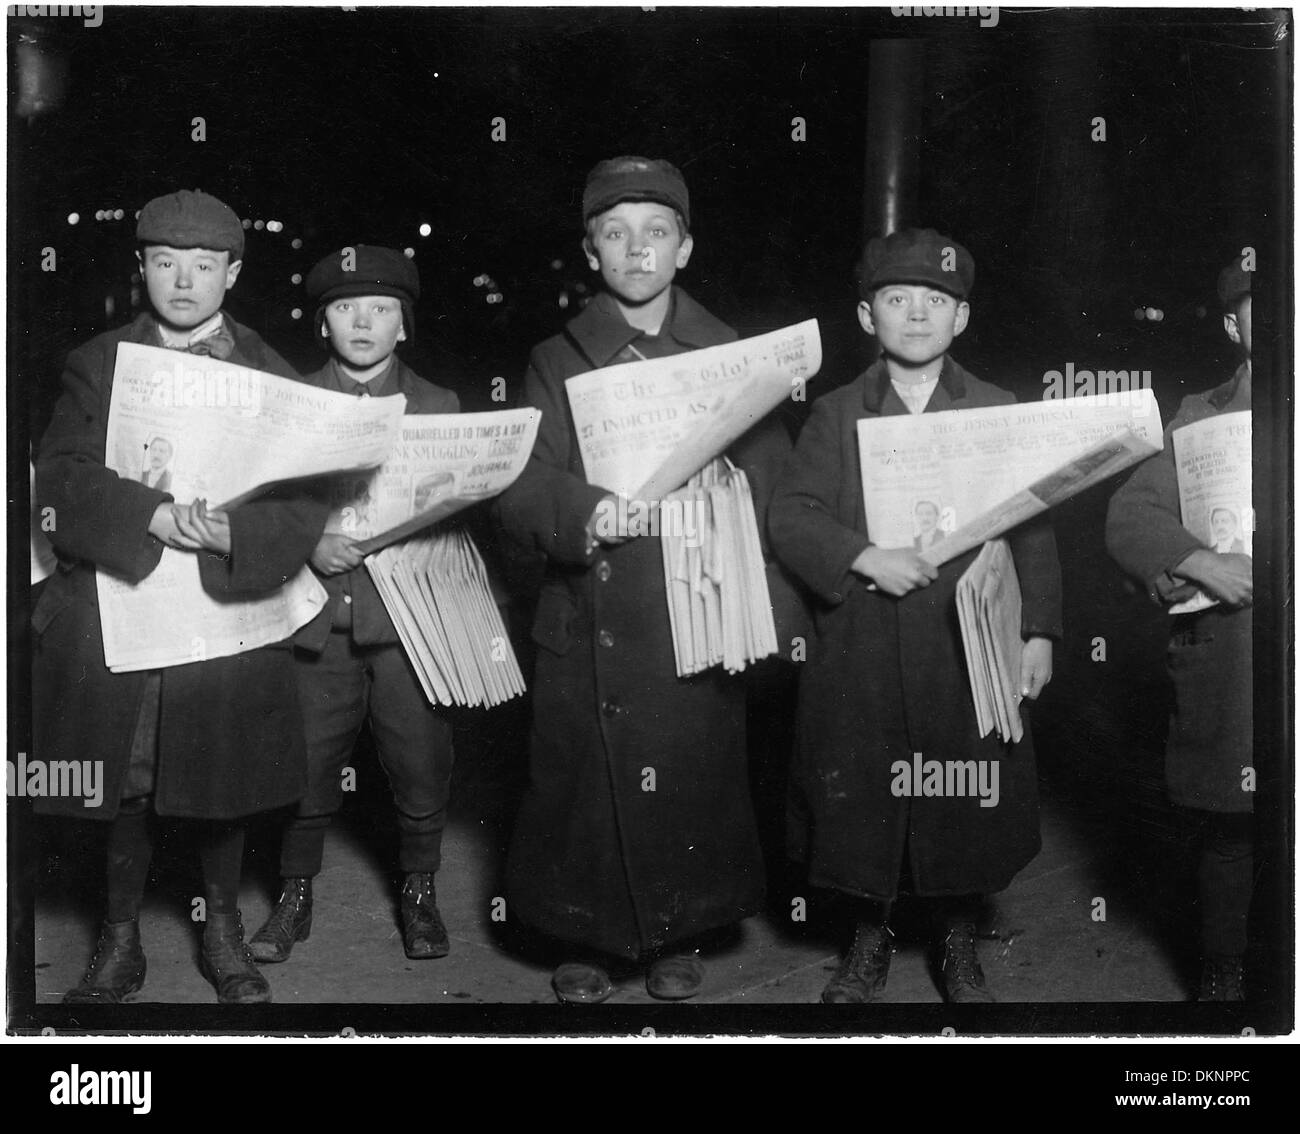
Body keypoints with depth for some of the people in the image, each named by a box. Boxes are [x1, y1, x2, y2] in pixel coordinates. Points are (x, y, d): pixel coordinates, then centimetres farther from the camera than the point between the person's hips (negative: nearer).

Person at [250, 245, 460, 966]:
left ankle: (419, 894, 23)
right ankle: (295, 897, 22)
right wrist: (309, 545, -11)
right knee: (306, 768, 4)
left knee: (421, 769, 4)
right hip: (319, 622, 0)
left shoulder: (440, 408, 9)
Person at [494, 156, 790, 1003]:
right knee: (584, 779, 3)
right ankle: (586, 940, 21)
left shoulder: (733, 358, 9)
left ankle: (680, 940, 23)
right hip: (590, 623, 0)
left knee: (695, 779, 4)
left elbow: (773, 480, 3)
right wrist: (580, 511, -24)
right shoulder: (558, 363, 7)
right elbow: (520, 483, -4)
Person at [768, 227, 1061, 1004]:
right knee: (861, 797, 7)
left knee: (966, 805, 7)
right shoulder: (837, 415, 4)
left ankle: (960, 947, 27)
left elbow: (1034, 531, 3)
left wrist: (1040, 631, -3)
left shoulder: (1000, 414, 4)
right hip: (860, 650, 0)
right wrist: (864, 557, -17)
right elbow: (789, 515, -3)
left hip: (969, 648, 0)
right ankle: (870, 941, 28)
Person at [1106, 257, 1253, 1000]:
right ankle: (1224, 974, 18)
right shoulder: (1199, 419, 11)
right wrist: (1200, 564, -15)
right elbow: (1129, 518, 2)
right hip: (1225, 656, 0)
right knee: (1231, 830, 5)